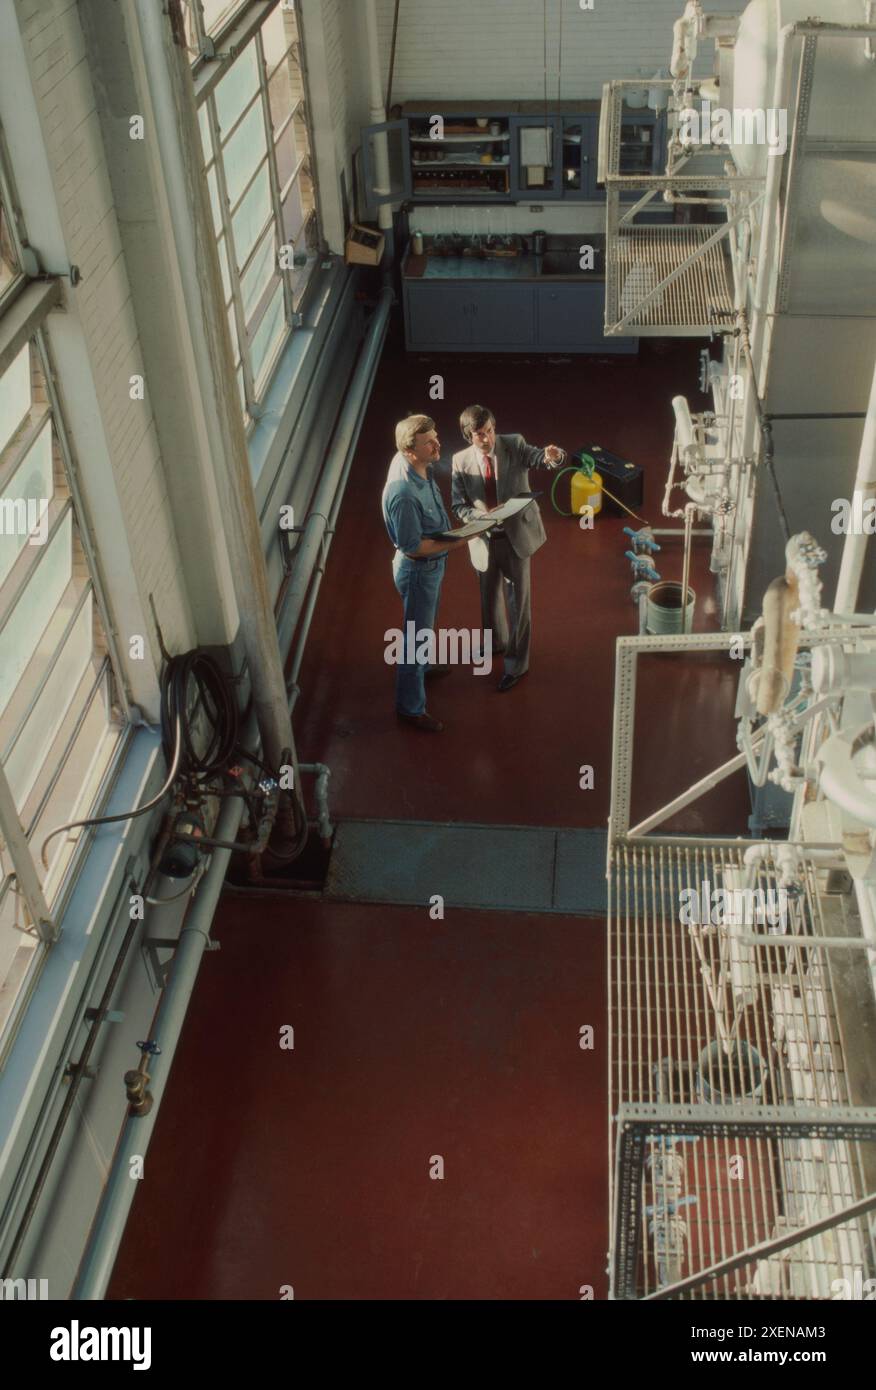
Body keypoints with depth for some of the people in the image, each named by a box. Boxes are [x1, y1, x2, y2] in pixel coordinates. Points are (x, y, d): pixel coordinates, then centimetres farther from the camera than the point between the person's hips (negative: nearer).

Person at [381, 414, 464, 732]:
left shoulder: (419, 466, -8)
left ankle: (420, 666, 57)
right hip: (418, 570, -9)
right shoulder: (403, 493, -36)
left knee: (426, 624, 31)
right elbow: (412, 546, -28)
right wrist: (453, 544, -25)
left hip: (433, 563, 9)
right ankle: (410, 707, 21)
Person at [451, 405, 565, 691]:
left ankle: (516, 664, 15)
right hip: (485, 539, 2)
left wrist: (552, 456, -48)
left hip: (517, 535, -2)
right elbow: (458, 505, -5)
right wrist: (479, 516, -25)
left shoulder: (514, 445, -10)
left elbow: (540, 458, -24)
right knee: (489, 597, 20)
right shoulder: (461, 461, -7)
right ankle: (496, 642, 48)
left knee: (518, 600, 3)